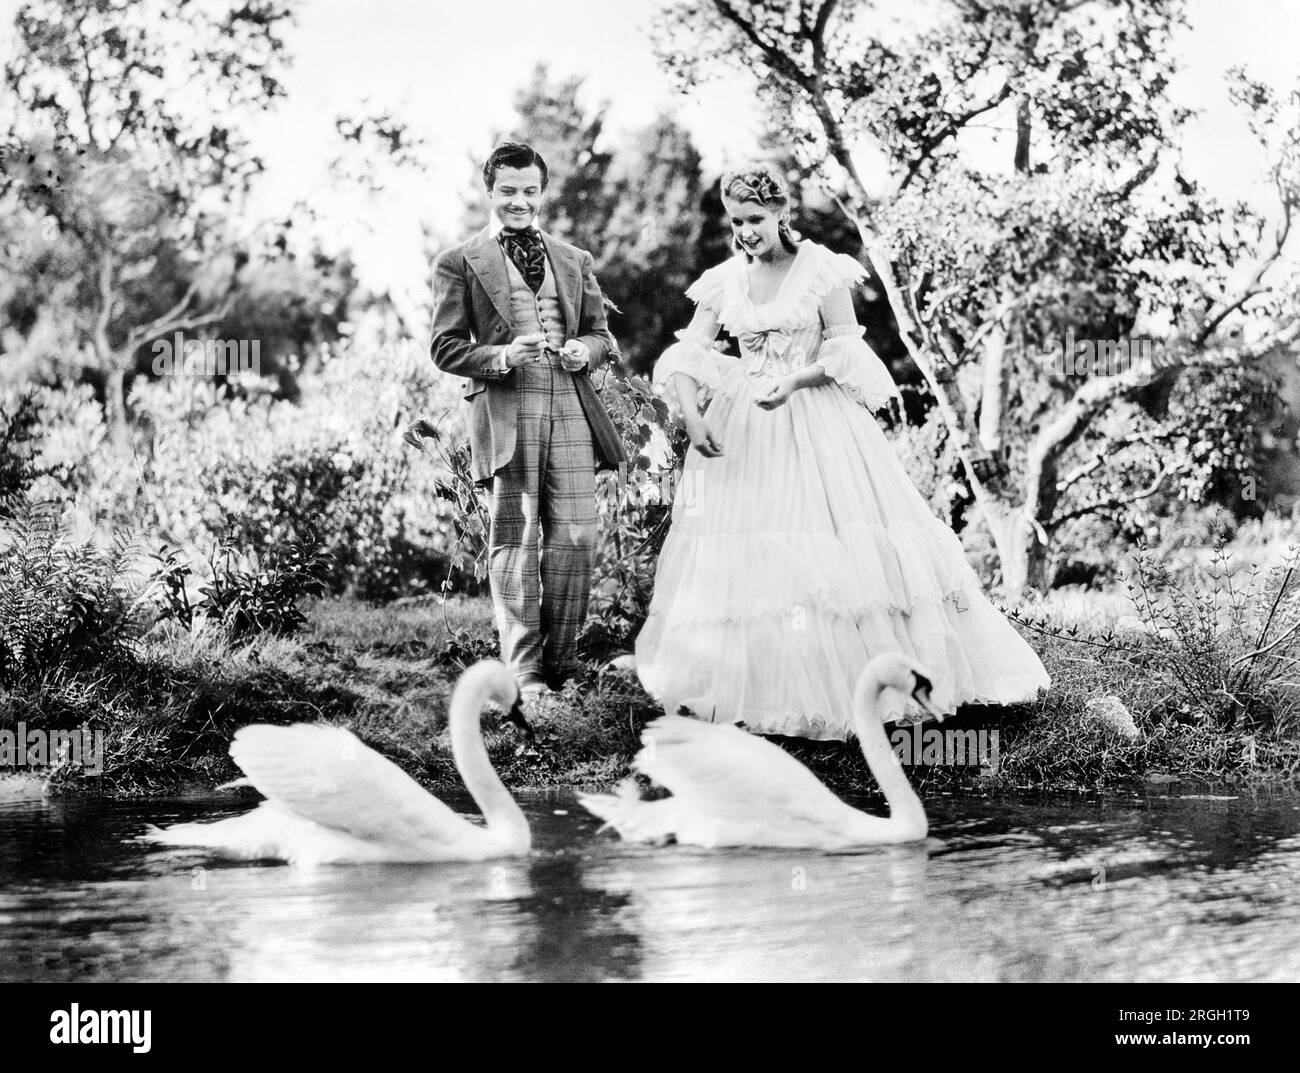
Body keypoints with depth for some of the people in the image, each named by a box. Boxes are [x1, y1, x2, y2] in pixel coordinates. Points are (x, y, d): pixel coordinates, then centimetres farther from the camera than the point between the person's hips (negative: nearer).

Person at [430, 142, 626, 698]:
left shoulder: (575, 261, 19)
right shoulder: (460, 263, 6)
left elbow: (601, 333, 22)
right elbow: (446, 347, 2)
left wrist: (586, 350, -2)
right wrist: (502, 356, -15)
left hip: (570, 407, 3)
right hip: (505, 409, -3)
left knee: (575, 538, -2)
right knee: (514, 542, -2)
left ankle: (560, 666, 9)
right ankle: (524, 672, 1)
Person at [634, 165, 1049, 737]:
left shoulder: (821, 269, -3)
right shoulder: (723, 282, 7)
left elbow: (846, 351, -5)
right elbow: (686, 356, 3)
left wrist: (793, 382, -20)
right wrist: (692, 417, -14)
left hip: (817, 425, -3)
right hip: (742, 431, 3)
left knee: (838, 546, -8)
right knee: (745, 555, -1)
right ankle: (757, 688, 6)